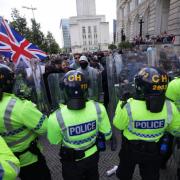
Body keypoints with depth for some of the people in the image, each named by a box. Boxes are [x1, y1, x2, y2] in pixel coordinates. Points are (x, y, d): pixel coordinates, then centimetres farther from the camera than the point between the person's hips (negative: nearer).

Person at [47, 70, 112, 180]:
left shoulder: (56, 117, -35)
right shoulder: (98, 108, -28)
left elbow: (54, 141, -11)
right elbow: (107, 135, -11)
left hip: (72, 162, -1)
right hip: (93, 156, 2)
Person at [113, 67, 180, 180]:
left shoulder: (129, 106, -33)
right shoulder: (170, 107, -23)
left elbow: (118, 125, -14)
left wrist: (122, 103, -11)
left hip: (130, 149, -2)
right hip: (155, 150, 2)